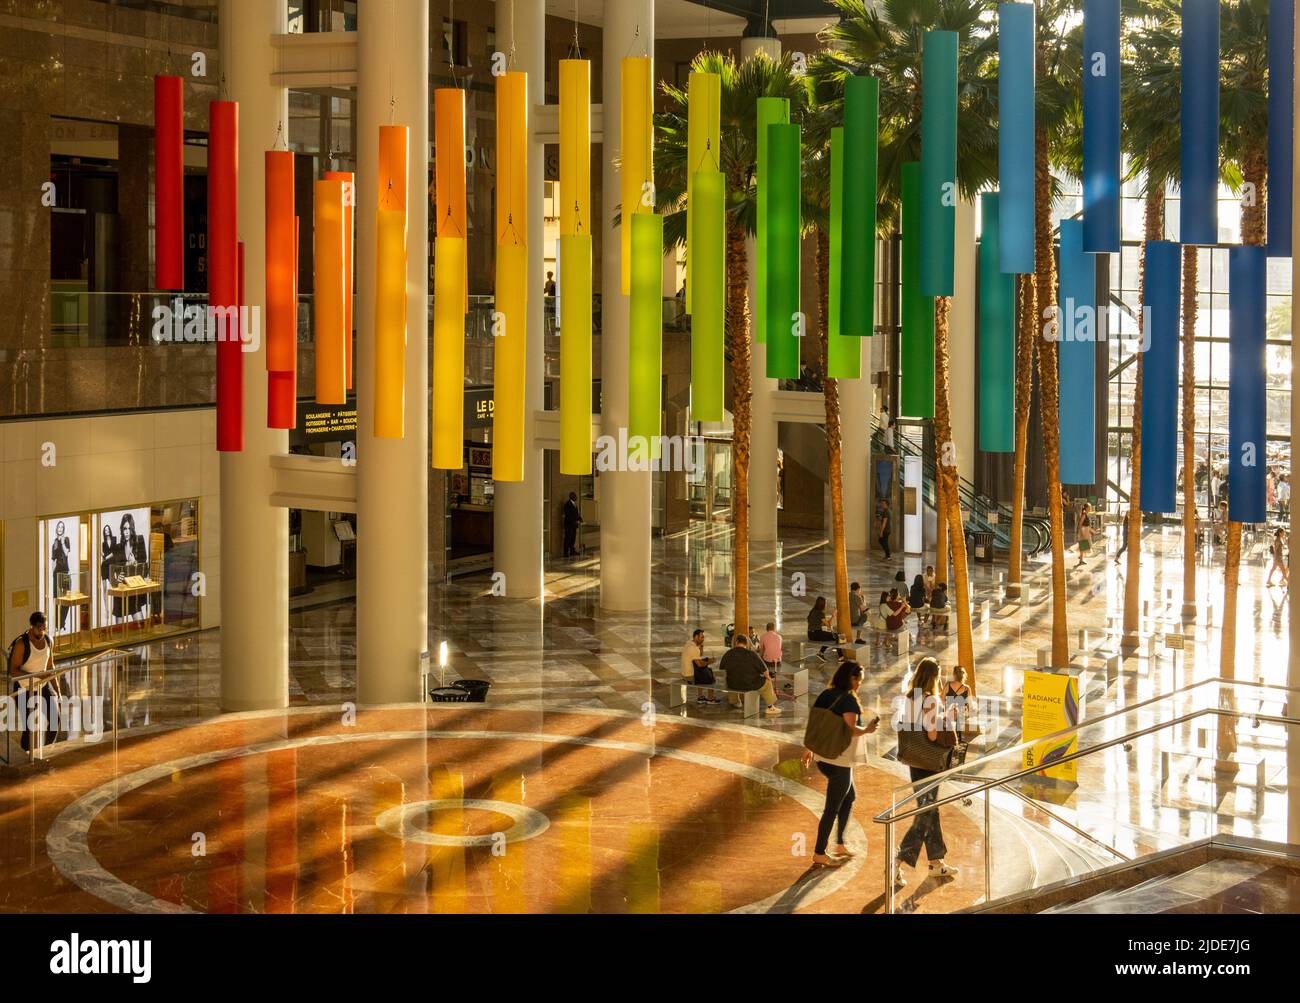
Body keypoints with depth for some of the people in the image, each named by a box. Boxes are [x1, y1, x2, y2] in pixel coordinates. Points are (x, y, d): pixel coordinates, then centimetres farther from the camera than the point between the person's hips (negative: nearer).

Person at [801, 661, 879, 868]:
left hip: (822, 758, 9)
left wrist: (809, 749, 20)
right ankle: (819, 854, 7)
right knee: (832, 808, 1)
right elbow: (851, 730, -24)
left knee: (849, 796, 24)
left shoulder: (825, 695, 7)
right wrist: (867, 730, -5)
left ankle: (840, 843, 29)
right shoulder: (849, 700, -16)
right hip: (839, 761, -9)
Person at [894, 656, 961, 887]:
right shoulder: (931, 700, -19)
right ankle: (898, 862, -8)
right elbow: (932, 734, -22)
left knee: (930, 811, 18)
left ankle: (936, 863, 27)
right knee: (924, 815, -2)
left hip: (914, 762, 8)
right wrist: (945, 718, -5)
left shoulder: (909, 698, 5)